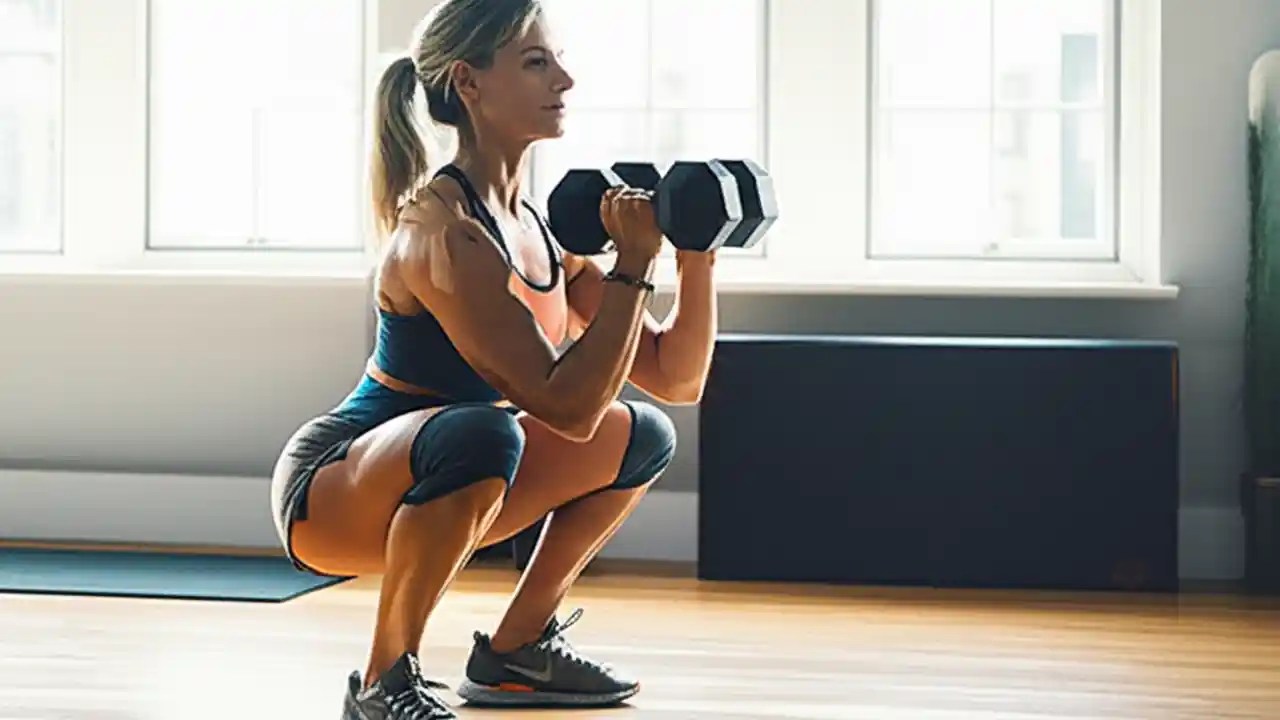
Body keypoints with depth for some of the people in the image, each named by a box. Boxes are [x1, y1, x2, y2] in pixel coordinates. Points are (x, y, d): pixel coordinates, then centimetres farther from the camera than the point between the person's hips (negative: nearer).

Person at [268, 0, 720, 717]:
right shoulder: (441, 229, -24)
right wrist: (633, 263, -26)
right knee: (480, 432, -38)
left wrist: (696, 256, -5)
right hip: (328, 495, -9)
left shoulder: (542, 227, 3)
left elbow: (677, 379, 7)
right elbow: (567, 407, -30)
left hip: (418, 490, 9)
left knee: (643, 435, 11)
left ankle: (517, 648, 15)